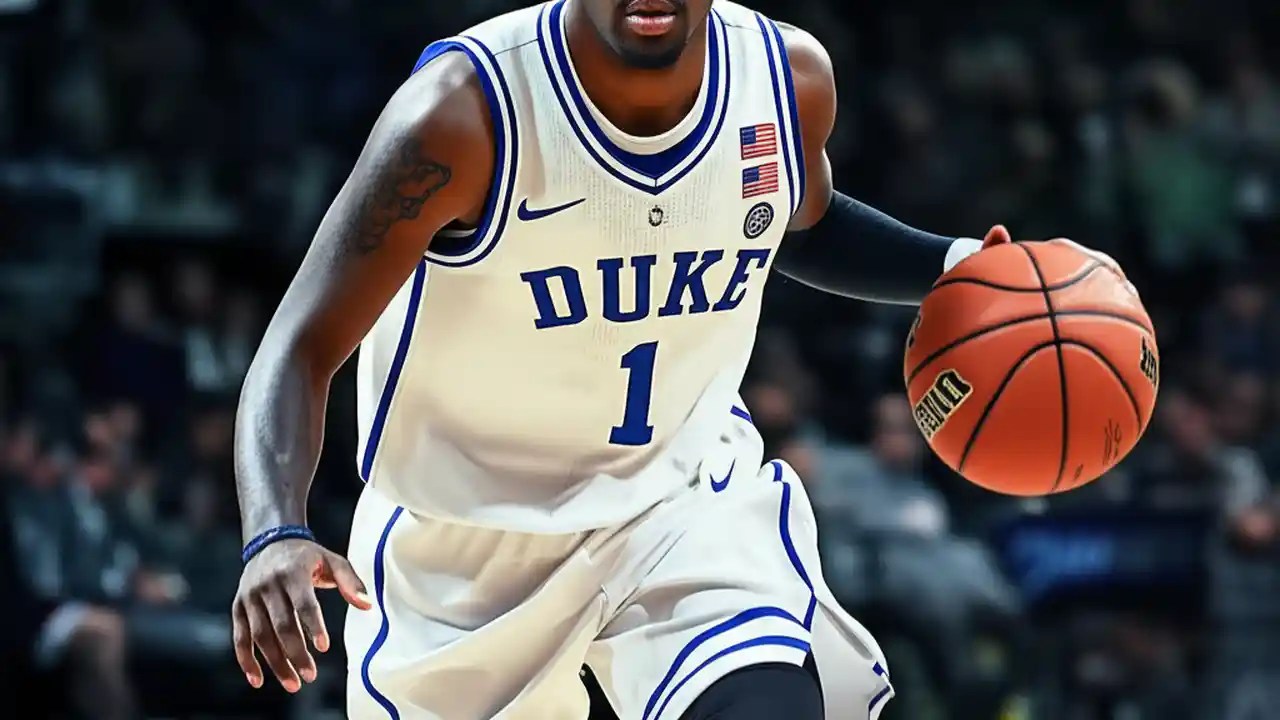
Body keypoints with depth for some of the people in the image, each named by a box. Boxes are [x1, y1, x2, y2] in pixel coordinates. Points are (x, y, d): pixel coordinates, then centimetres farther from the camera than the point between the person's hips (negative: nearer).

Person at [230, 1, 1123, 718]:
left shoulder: (790, 78, -10)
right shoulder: (466, 112, -25)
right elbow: (302, 350, -25)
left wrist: (957, 268, -4)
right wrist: (276, 538, -43)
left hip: (688, 493, 2)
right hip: (471, 534, -2)